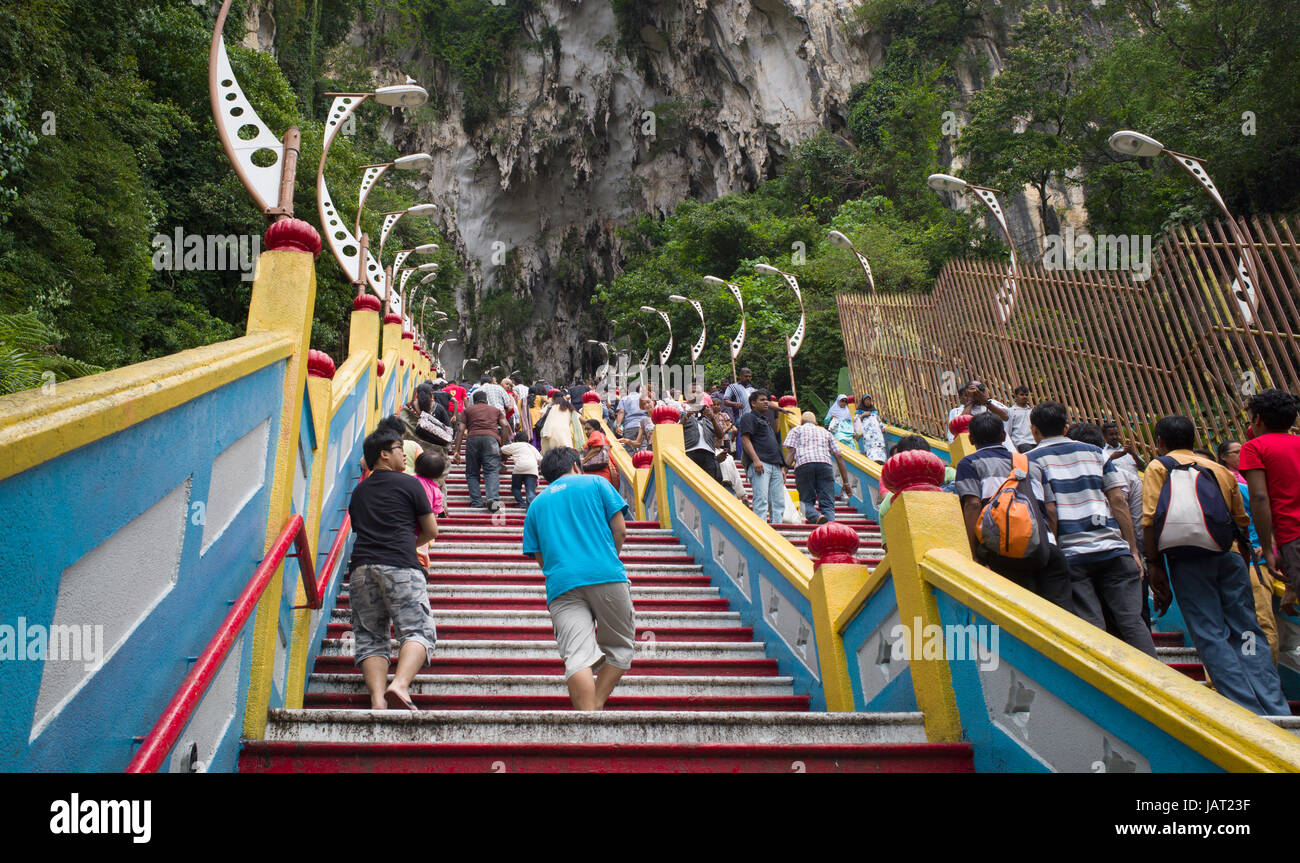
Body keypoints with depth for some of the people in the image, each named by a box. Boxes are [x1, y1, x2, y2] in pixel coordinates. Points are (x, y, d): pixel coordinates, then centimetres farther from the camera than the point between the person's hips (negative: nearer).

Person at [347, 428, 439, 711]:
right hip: (400, 566, -5)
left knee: (369, 638, 5)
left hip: (360, 566, 5)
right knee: (418, 631, -7)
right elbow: (431, 531, 10)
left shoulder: (358, 491, 22)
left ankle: (377, 697, -12)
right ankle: (400, 684, -30)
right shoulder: (409, 484, 7)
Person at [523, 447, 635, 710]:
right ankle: (597, 706, -1)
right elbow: (620, 530, 9)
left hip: (560, 584, 2)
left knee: (578, 657, -8)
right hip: (606, 578, -2)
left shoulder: (536, 504, 23)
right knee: (619, 647, 13)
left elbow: (540, 558, 20)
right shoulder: (595, 482, 15)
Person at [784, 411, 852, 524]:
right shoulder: (826, 432, 30)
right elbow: (839, 456, 21)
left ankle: (816, 517, -27)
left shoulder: (796, 430, 24)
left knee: (807, 501, 5)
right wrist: (845, 482, 21)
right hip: (825, 465, 2)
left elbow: (791, 451, 4)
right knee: (827, 503, 0)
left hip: (803, 465, -2)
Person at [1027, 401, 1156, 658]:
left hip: (1072, 556, -2)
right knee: (1132, 621, 3)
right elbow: (1118, 500, 9)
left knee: (1092, 628, -2)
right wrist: (1133, 550, 11)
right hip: (1113, 550, 3)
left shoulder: (1031, 460, 5)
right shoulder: (1093, 452, 16)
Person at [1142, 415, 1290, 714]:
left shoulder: (1158, 467, 6)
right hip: (1230, 557, 4)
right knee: (1246, 631, 9)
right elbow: (1242, 521, 22)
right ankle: (1278, 710, 4)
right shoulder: (1220, 469, 21)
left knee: (1211, 636, -2)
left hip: (1188, 558, -4)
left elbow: (1151, 520, -5)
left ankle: (1250, 712, -6)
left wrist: (1155, 565, -3)